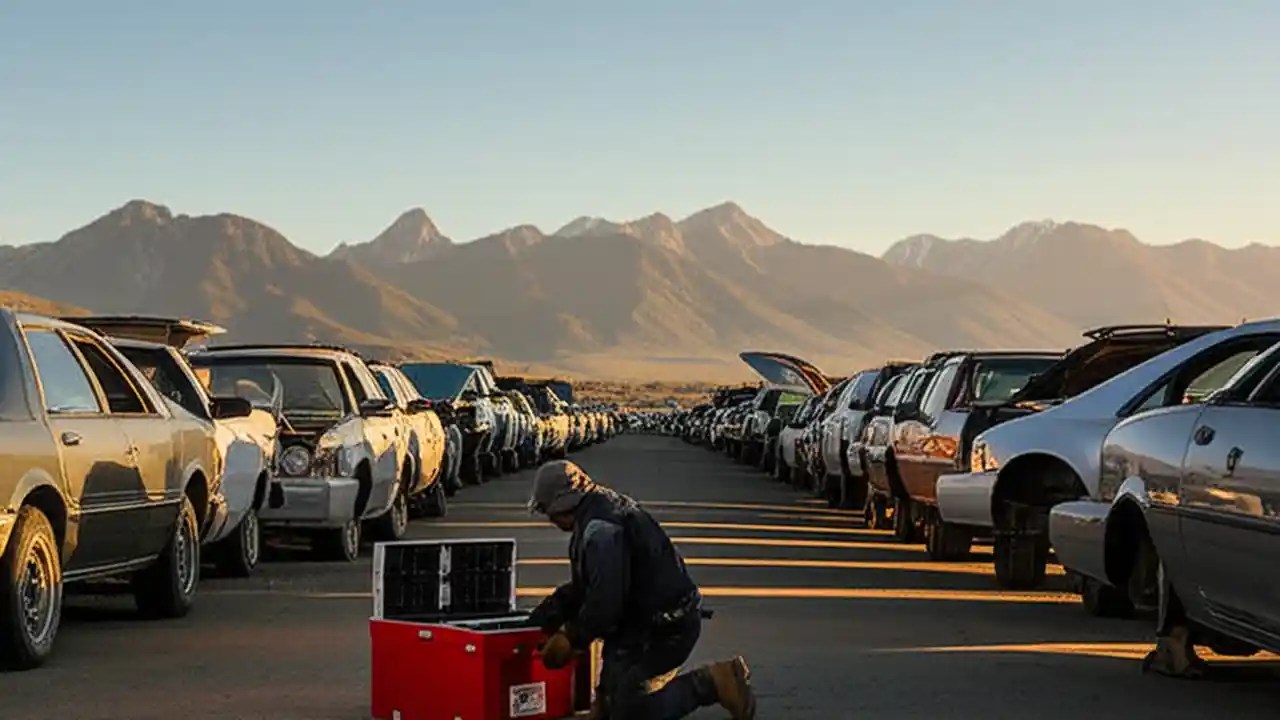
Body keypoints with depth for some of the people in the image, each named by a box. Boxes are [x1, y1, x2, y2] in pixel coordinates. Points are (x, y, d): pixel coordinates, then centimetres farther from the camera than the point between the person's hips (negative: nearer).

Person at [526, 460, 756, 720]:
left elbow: (605, 599, -28)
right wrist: (549, 611, 11)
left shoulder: (600, 528, -23)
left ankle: (713, 683, -4)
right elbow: (584, 585, 19)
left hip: (664, 628, -11)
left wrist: (574, 638, -14)